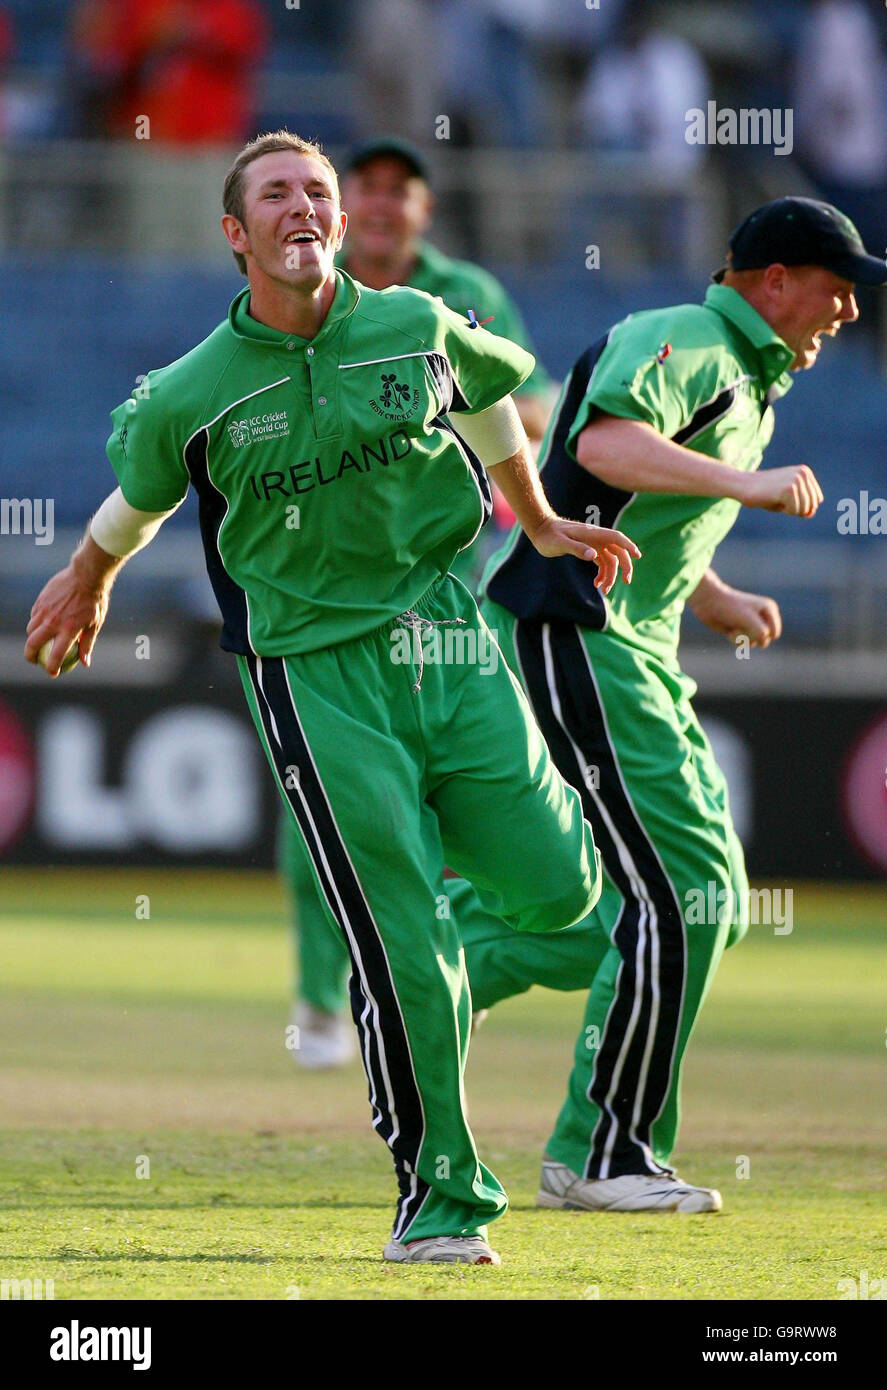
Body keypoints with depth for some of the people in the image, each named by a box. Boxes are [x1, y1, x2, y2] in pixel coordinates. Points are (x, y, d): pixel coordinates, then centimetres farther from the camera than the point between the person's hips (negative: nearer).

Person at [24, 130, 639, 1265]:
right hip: (316, 670, -3)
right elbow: (139, 492, 15)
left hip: (446, 638, 3)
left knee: (553, 888, -1)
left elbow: (488, 393, 22)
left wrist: (540, 522, 32)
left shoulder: (417, 329, 0)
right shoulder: (190, 395, -6)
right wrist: (88, 582, 32)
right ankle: (439, 1199, 3)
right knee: (407, 947, -9)